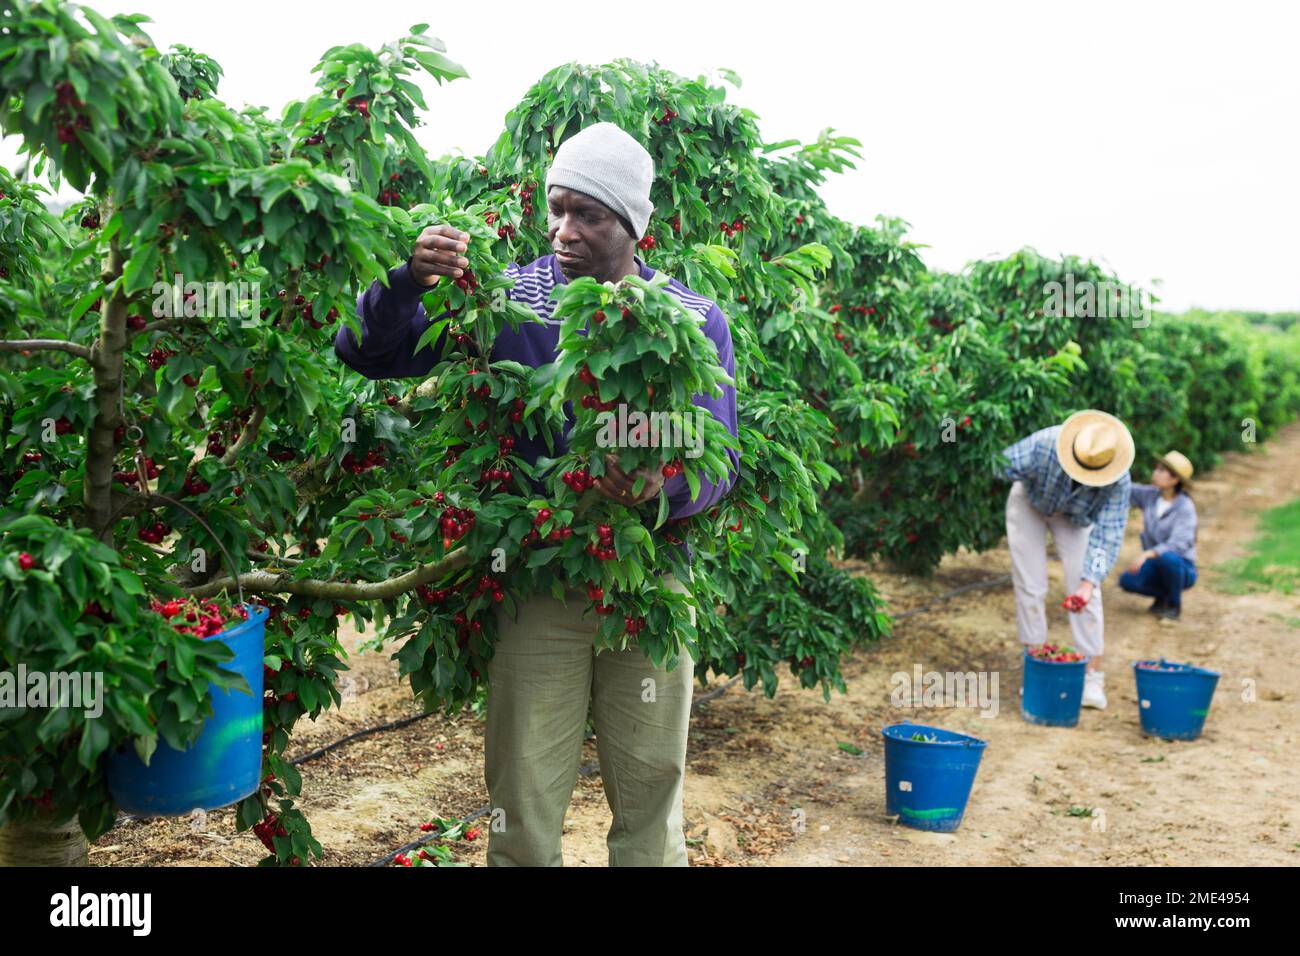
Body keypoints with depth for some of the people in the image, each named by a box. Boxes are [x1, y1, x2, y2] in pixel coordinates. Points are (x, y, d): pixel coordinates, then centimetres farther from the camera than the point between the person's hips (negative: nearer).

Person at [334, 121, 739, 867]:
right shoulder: (506, 298, -2)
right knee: (523, 796, 7)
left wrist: (665, 486, -23)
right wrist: (411, 281, -23)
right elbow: (368, 352, -3)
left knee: (650, 790, 14)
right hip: (537, 585, 0)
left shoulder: (697, 321, 0)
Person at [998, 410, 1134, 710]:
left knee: (1084, 589, -9)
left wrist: (1089, 582, -44)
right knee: (1031, 587, -4)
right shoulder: (1044, 445, -41)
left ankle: (1092, 676, -2)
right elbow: (1000, 468, -27)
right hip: (1029, 503, -1)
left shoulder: (1118, 482, -34)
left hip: (1075, 515, 1)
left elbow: (1107, 535, -34)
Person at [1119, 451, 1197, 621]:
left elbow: (1179, 544, -29)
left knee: (1167, 557, -38)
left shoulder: (1185, 507, -19)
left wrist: (1147, 554, -41)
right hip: (1156, 565, 5)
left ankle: (1174, 603, -10)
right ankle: (1163, 594, 8)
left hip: (1181, 568, -4)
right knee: (1127, 580, -24)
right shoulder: (1149, 495, -2)